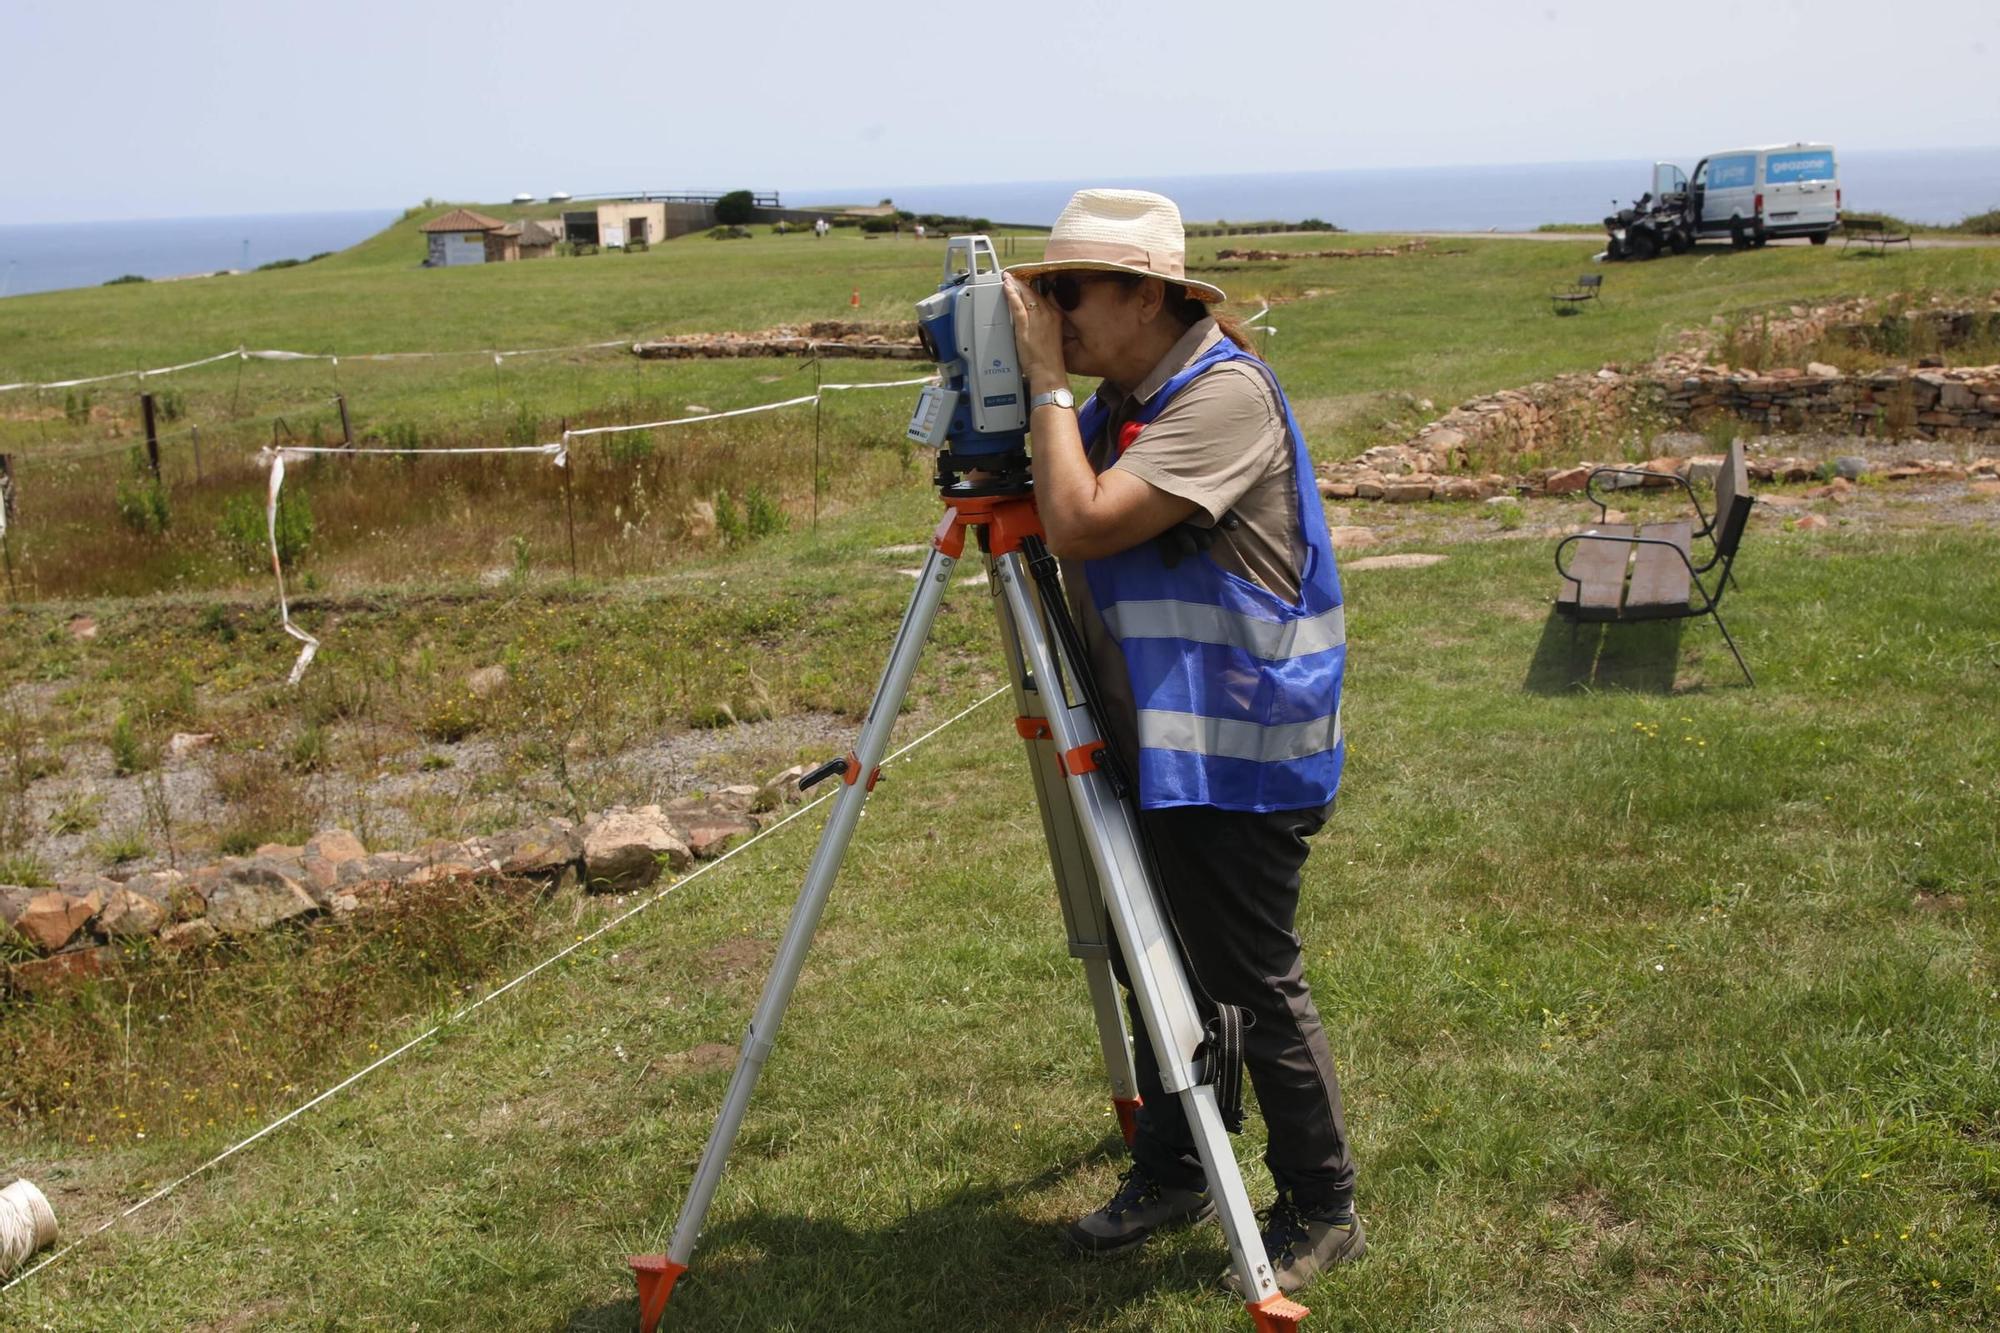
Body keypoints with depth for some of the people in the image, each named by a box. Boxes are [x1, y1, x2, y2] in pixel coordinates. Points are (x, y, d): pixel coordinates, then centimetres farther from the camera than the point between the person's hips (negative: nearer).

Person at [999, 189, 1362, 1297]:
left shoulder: (1224, 393, -19)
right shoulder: (1122, 400, 10)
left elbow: (1082, 526, -27)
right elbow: (1065, 522, 18)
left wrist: (1049, 383, -20)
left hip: (1237, 754, -9)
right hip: (1156, 741, 9)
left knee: (1256, 984, 1)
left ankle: (1321, 1211, 18)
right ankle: (1168, 1173, 35)